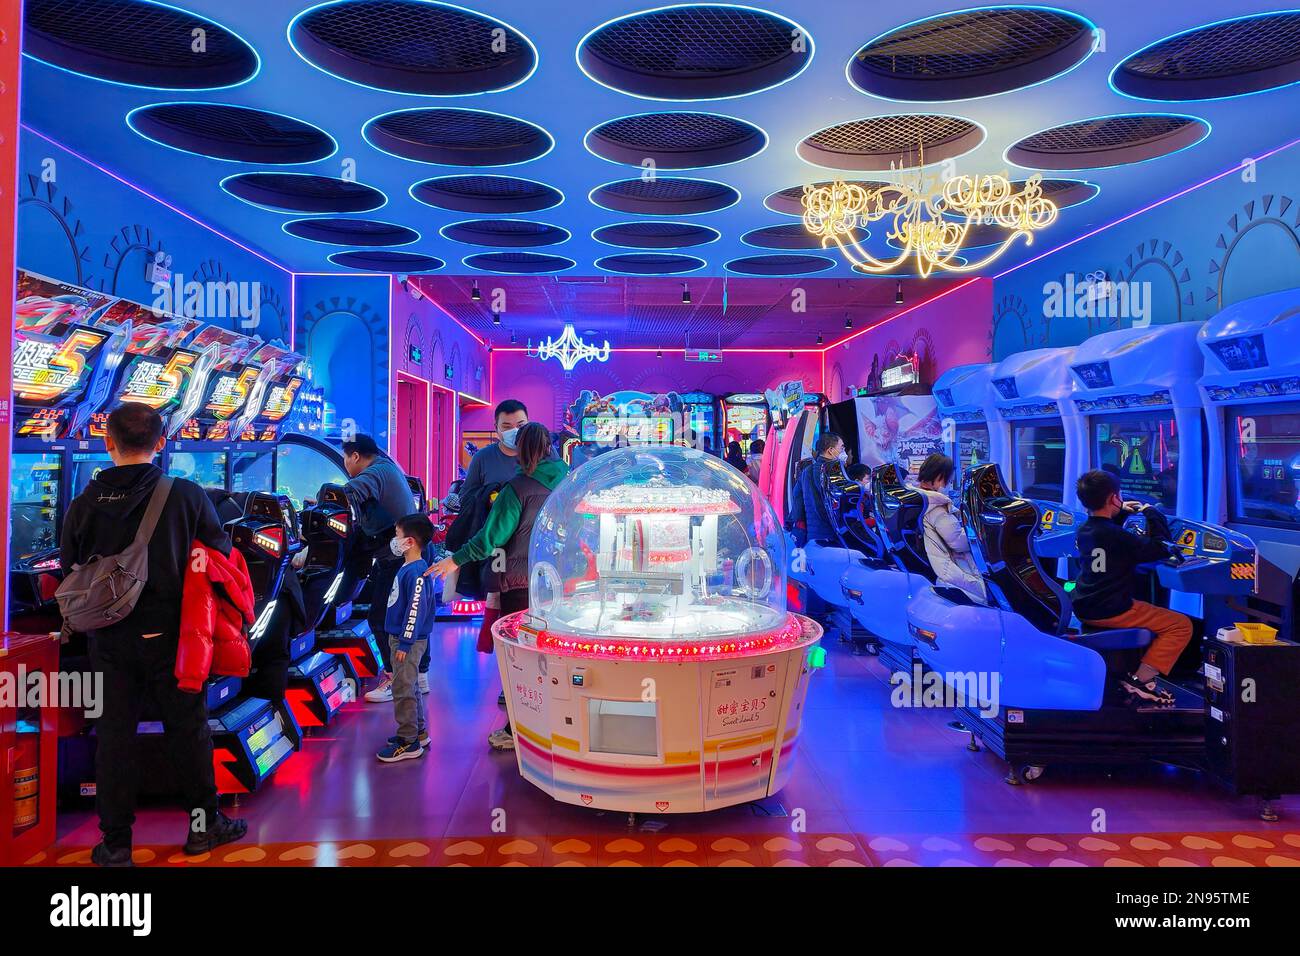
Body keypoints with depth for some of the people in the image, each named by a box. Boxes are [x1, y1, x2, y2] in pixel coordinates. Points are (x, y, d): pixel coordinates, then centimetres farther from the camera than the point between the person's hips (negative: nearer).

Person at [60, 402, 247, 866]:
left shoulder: (83, 505, -6)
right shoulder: (187, 496, -13)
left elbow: (70, 572, 4)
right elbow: (220, 554, -3)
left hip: (110, 639, 2)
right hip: (169, 635, -1)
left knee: (114, 736, 12)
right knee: (187, 729, 11)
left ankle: (115, 843, 21)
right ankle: (204, 824, 23)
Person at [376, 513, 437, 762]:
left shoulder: (416, 571, -21)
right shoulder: (407, 568, 11)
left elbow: (416, 609, -23)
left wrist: (405, 643, -20)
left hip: (408, 641, -10)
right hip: (401, 638, 10)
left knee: (403, 690, -4)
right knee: (411, 687, 18)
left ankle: (408, 743, 4)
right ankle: (418, 732, 29)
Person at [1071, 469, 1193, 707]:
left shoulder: (1083, 530, 7)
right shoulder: (1118, 537, -19)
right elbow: (1160, 549, -11)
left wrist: (1121, 513, 22)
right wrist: (1151, 513, 0)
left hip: (1084, 608, 9)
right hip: (1110, 612, -9)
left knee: (1143, 606, 38)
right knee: (1181, 625, 0)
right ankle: (1139, 680, -9)